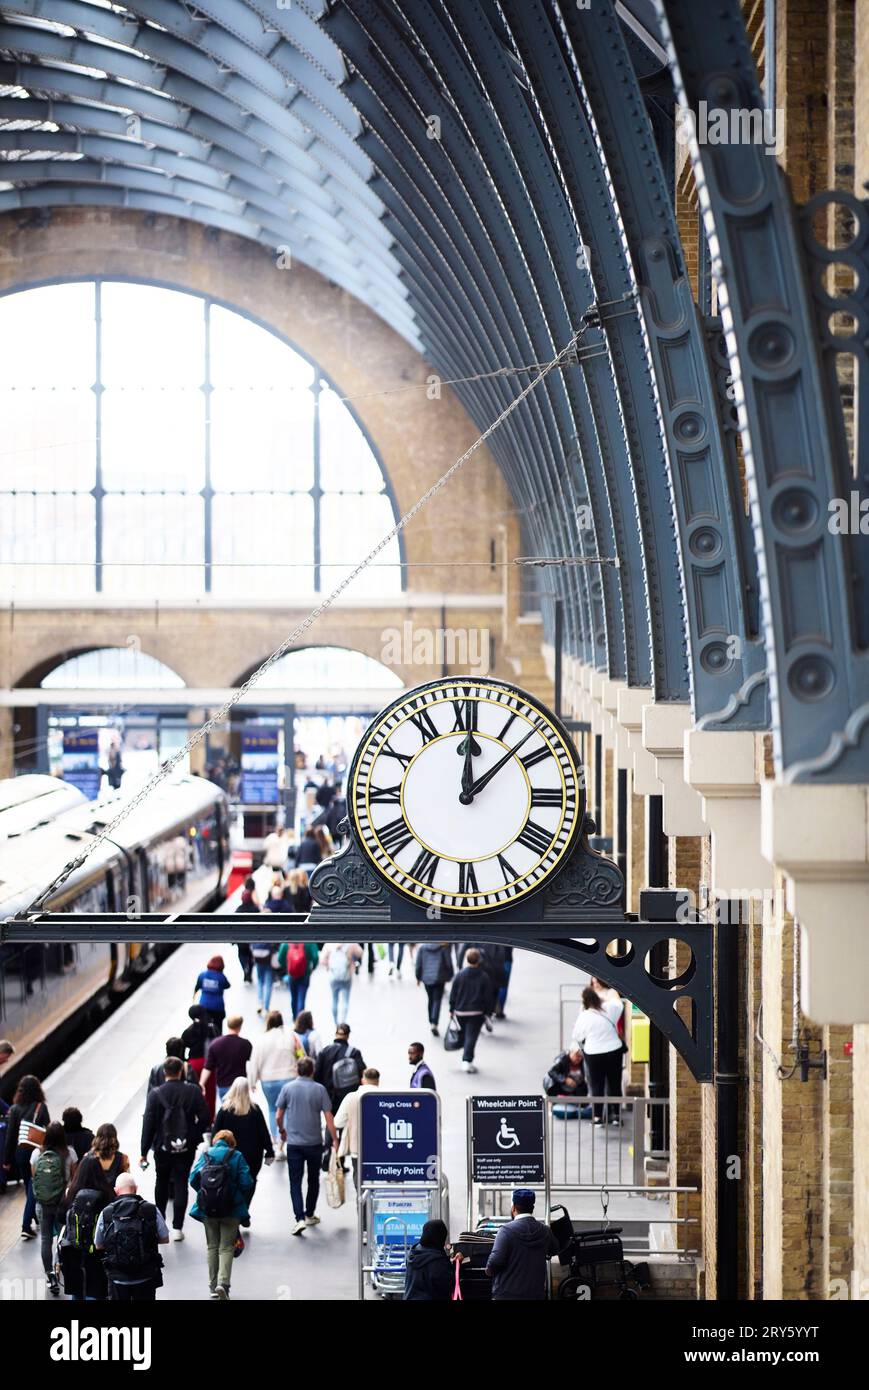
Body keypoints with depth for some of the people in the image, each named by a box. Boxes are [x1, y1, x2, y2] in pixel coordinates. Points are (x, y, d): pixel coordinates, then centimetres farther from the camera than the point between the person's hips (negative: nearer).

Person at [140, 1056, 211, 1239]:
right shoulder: (193, 1092, -8)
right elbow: (205, 1118, -8)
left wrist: (144, 1152, -3)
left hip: (162, 1147, 0)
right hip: (186, 1148, 0)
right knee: (181, 1184, 5)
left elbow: (148, 1124, -9)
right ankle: (177, 1227, 1)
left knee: (162, 1181, 20)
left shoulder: (155, 1094, -10)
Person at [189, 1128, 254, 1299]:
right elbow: (246, 1183, -9)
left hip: (207, 1208, 3)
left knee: (212, 1246, 17)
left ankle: (213, 1285, 20)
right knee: (226, 1247, 3)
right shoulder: (236, 1156, -3)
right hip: (231, 1209, -2)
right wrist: (242, 1201, 11)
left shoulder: (205, 1155, 4)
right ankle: (223, 1283, -15)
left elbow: (193, 1179, -1)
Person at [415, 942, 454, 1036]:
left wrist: (418, 977, 14)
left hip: (426, 978, 3)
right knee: (437, 1000, -2)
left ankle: (431, 1022, 28)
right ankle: (434, 1023, -18)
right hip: (439, 978, -3)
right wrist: (449, 976, 11)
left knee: (431, 1000, 20)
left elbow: (418, 963, 2)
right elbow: (448, 963, -3)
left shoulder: (422, 946, -2)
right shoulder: (444, 947, -8)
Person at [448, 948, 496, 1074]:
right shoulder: (484, 977, -7)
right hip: (477, 1012, -2)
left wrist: (452, 1009, 11)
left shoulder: (460, 975, -4)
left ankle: (466, 1058, 25)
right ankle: (467, 1060, -17)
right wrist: (488, 1011, 6)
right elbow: (488, 996, -4)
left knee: (464, 1036, 18)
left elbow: (453, 994, 1)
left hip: (460, 1011, 2)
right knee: (471, 1036, -5)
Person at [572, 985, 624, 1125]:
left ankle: (598, 1116, 9)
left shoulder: (584, 1017, -11)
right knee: (615, 1083, 12)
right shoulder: (609, 1009, -7)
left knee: (597, 1086, 7)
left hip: (593, 1054, -2)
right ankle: (616, 1114, 17)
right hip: (614, 1051, 2)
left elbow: (577, 1037, 0)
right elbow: (619, 1004, 17)